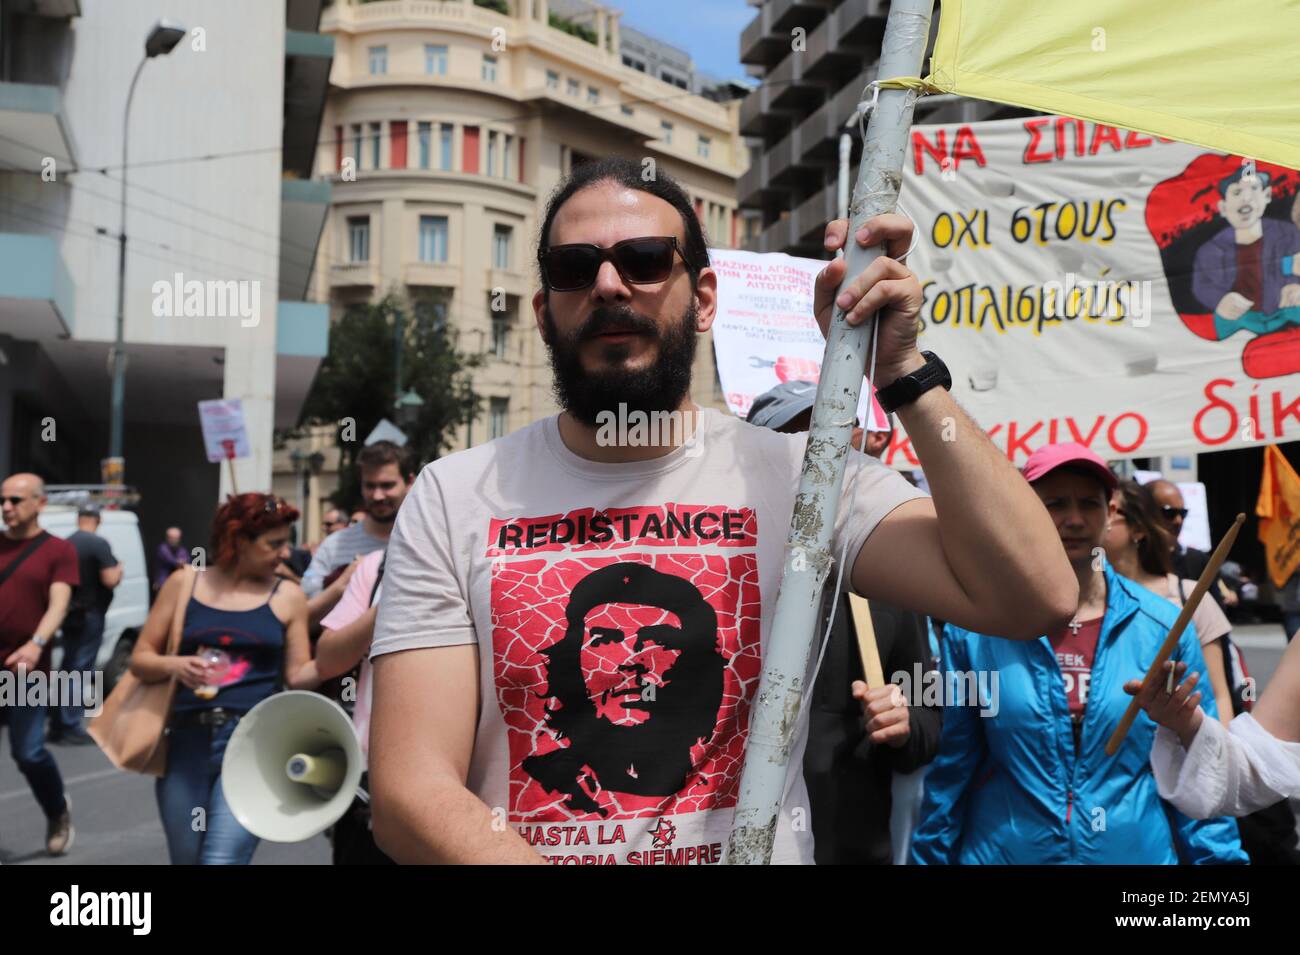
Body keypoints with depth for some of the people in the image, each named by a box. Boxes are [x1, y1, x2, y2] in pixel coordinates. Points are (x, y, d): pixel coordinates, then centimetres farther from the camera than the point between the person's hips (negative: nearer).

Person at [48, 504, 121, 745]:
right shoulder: (99, 544, -15)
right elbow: (110, 580, -21)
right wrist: (119, 570, -1)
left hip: (70, 614, 7)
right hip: (89, 616, -7)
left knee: (68, 669, 15)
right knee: (80, 670, -4)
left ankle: (58, 726, 19)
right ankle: (70, 726, -5)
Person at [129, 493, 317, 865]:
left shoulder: (287, 596, 5)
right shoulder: (184, 584, 6)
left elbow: (297, 676, 6)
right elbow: (140, 659, 8)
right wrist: (174, 665, -13)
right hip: (186, 741, 2)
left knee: (222, 859, -16)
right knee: (187, 859, 13)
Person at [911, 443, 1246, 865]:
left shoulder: (1164, 628, -4)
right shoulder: (974, 629, -7)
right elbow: (950, 768, -2)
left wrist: (1216, 856, -4)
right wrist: (932, 856, -1)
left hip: (1139, 852, 1)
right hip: (1003, 851, -1)